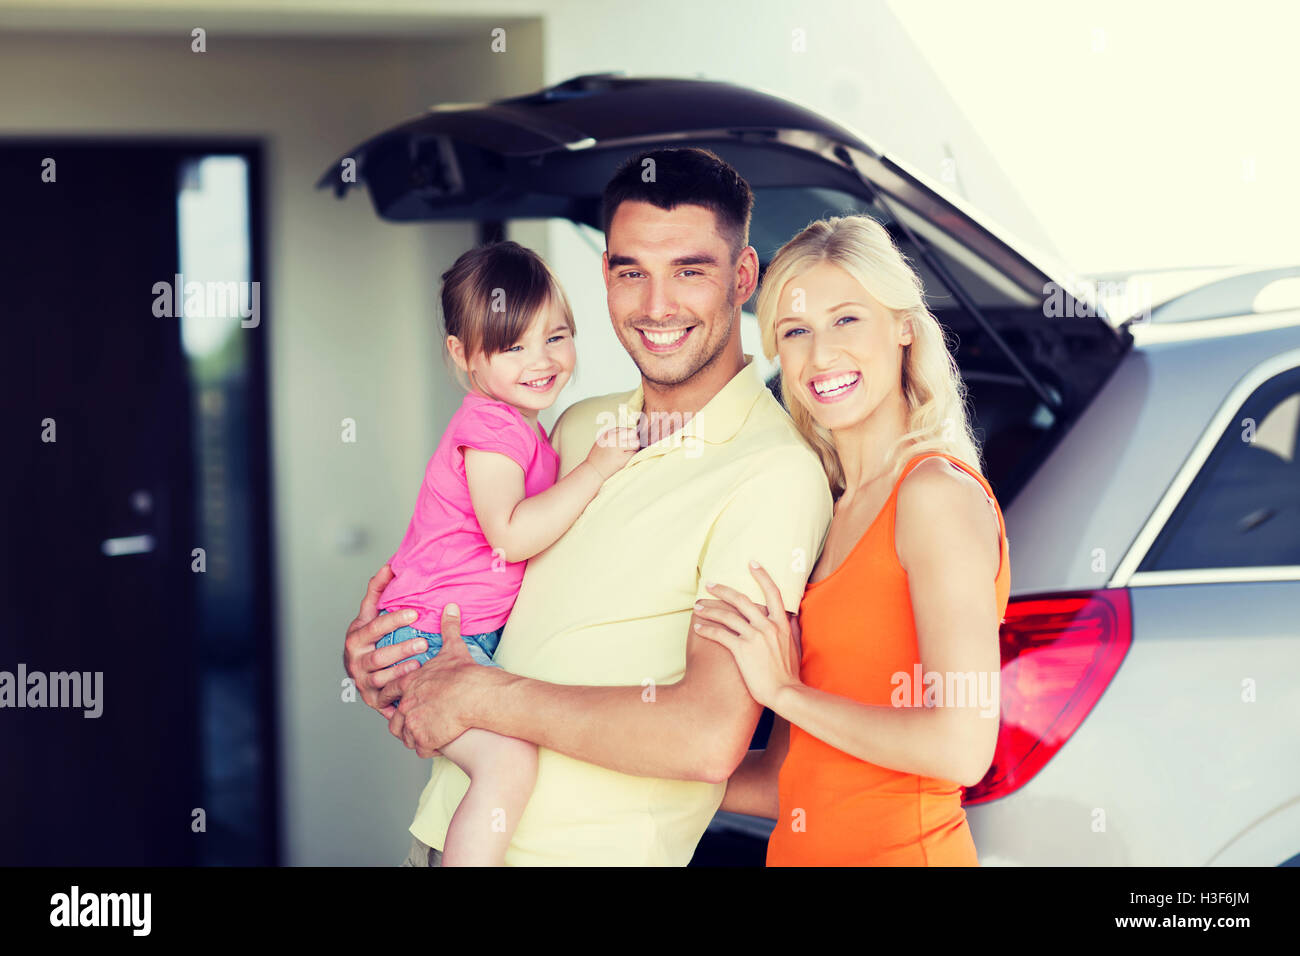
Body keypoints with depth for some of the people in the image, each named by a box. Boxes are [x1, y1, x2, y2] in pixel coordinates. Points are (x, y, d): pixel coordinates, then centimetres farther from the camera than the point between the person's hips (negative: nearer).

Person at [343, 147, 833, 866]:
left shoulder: (773, 471, -17)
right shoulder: (579, 427, 6)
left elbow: (711, 738, -26)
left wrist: (472, 694, -18)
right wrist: (373, 643, -1)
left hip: (581, 853, -6)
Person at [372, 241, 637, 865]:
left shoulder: (521, 429, 17)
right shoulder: (491, 426, -15)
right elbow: (509, 534, -26)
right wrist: (595, 468, -22)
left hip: (479, 638, 10)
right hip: (430, 638, -10)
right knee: (510, 761, -26)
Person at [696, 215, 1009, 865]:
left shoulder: (938, 491, -12)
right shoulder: (835, 512, 12)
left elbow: (960, 748, -21)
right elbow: (796, 781, 11)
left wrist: (785, 690, -11)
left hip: (899, 849, -8)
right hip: (807, 849, 8)